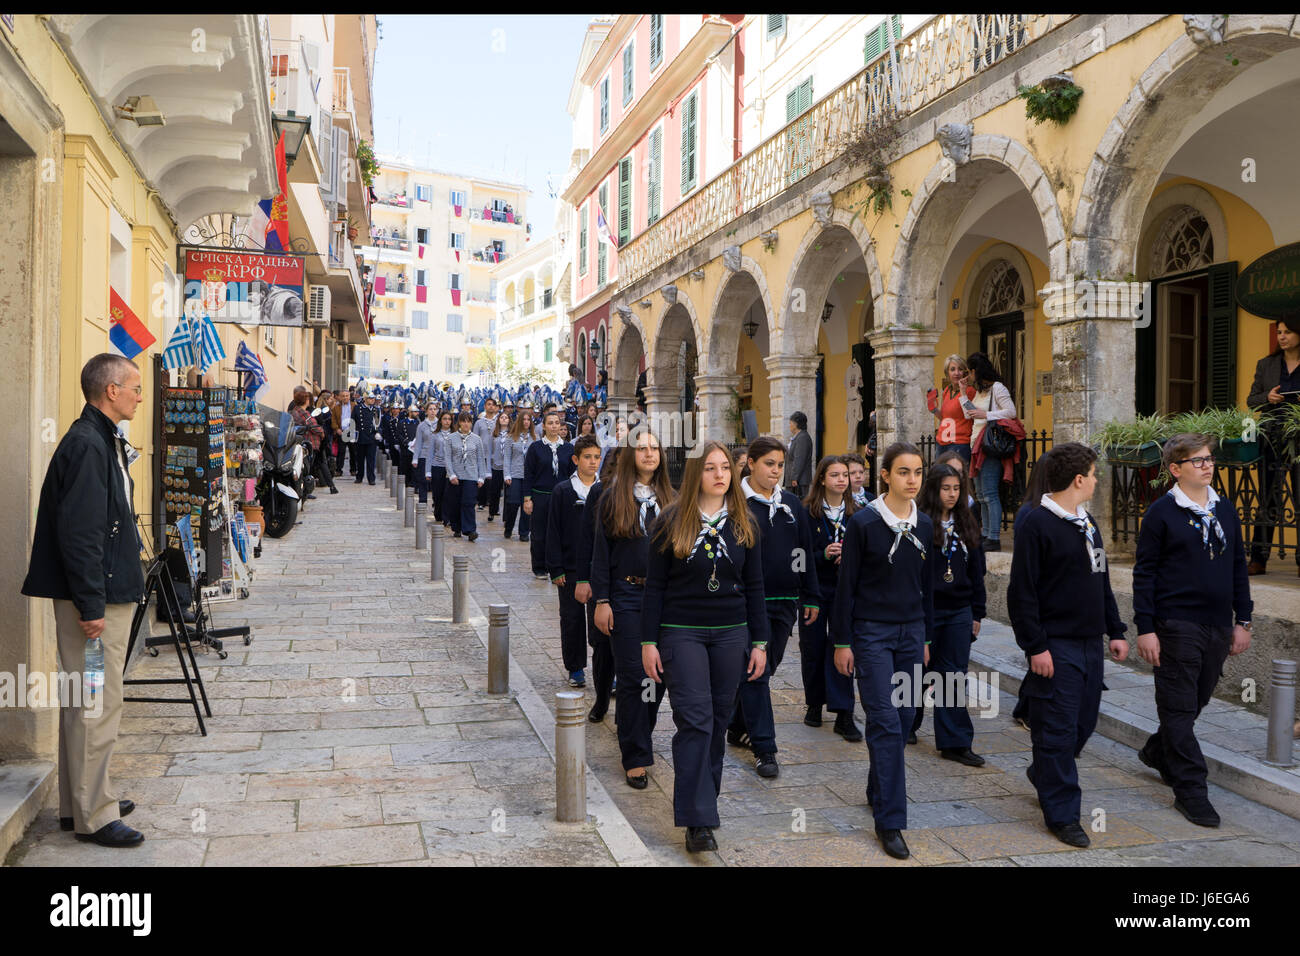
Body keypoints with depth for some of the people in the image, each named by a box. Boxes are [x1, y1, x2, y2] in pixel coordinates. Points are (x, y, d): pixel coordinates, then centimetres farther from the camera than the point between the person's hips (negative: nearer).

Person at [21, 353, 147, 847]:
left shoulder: (104, 441, 14)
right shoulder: (86, 445, -18)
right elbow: (78, 532, -22)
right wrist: (91, 606, -22)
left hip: (109, 593, 10)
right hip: (95, 599, -10)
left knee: (85, 705, 17)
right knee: (95, 707, -2)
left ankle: (82, 803, 28)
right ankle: (93, 817, 7)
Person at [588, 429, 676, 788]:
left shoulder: (668, 499, 9)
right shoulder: (613, 498, -1)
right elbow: (600, 552, -2)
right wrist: (601, 601, -7)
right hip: (626, 597, -3)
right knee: (632, 676, -3)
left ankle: (638, 731, 30)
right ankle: (635, 757, 6)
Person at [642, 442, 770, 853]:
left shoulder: (743, 524, 6)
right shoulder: (670, 521, -3)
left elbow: (754, 586, 9)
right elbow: (654, 585, -1)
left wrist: (759, 642, 6)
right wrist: (648, 642, -5)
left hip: (730, 633, 3)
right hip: (681, 632, -3)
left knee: (718, 720, 8)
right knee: (695, 720, -10)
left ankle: (704, 798, 26)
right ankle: (697, 820, -8)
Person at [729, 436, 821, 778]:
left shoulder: (792, 505, 11)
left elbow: (805, 552, 15)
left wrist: (811, 597, 12)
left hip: (784, 602, 6)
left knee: (766, 668, 14)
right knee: (756, 672, -6)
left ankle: (738, 727, 32)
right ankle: (764, 749, -1)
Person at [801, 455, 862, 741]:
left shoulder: (856, 513, 4)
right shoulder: (807, 513, -3)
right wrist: (823, 555, -20)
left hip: (844, 591, 1)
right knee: (813, 647, 6)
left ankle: (843, 714, -3)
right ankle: (814, 704, 25)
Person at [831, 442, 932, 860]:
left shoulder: (924, 525, 6)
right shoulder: (863, 523, -10)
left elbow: (926, 584, 15)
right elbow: (846, 585, -7)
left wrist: (926, 636, 16)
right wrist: (842, 642, -8)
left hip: (911, 631, 5)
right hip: (872, 632, -5)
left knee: (903, 716, 9)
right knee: (886, 722, -9)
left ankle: (878, 792, 30)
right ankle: (889, 821, -4)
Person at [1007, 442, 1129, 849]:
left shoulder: (1087, 523, 14)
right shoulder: (1037, 524, -13)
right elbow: (1021, 592, -16)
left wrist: (1115, 631, 17)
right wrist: (1035, 647, -18)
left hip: (1089, 644, 9)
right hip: (1056, 646, -8)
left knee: (1084, 722, 15)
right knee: (1058, 729, -3)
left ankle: (1042, 773, 38)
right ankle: (1062, 814, 6)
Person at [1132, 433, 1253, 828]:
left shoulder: (1225, 509, 11)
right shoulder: (1161, 512, -6)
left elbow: (1238, 566, 16)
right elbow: (1144, 573, -6)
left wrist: (1242, 621, 12)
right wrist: (1145, 629, -11)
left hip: (1218, 625, 6)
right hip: (1177, 627, -6)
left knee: (1197, 701, 15)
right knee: (1179, 707, -1)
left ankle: (1158, 752, 37)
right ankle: (1190, 789, 4)